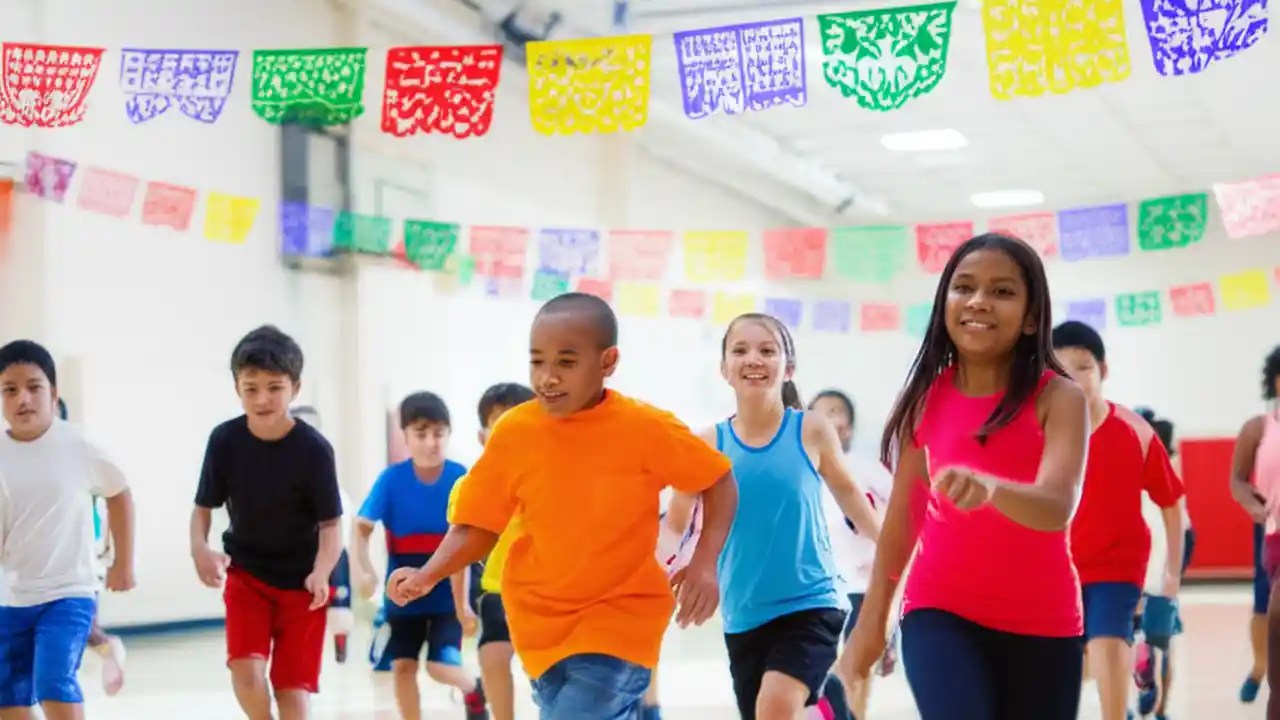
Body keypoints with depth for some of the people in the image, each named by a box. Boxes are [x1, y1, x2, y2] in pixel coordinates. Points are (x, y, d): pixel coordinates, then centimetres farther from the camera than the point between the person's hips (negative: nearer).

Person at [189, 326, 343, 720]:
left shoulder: (313, 448, -19)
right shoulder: (224, 440, -12)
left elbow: (331, 524, -14)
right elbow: (204, 506, 0)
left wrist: (321, 573, -33)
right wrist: (199, 549, -21)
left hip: (300, 581, -1)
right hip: (244, 573, 1)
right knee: (246, 668, -18)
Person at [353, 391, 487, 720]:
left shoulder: (460, 478, -13)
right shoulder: (391, 479, -10)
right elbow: (362, 528, -10)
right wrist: (363, 570, -28)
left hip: (447, 592, -2)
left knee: (440, 666, -9)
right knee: (402, 665, 4)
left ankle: (474, 690, 25)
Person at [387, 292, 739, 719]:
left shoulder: (647, 428, -15)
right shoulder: (513, 432, -9)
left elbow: (719, 483, -2)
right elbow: (478, 526, -2)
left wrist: (705, 563, -15)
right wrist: (427, 575, -19)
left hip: (620, 619, -3)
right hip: (542, 622, 4)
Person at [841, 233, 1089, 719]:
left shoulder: (1058, 397, -10)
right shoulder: (927, 397, -1)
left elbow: (1058, 507, -26)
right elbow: (903, 514, 8)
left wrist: (990, 487, -47)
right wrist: (871, 620, 11)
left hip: (1042, 622, -1)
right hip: (940, 608, 1)